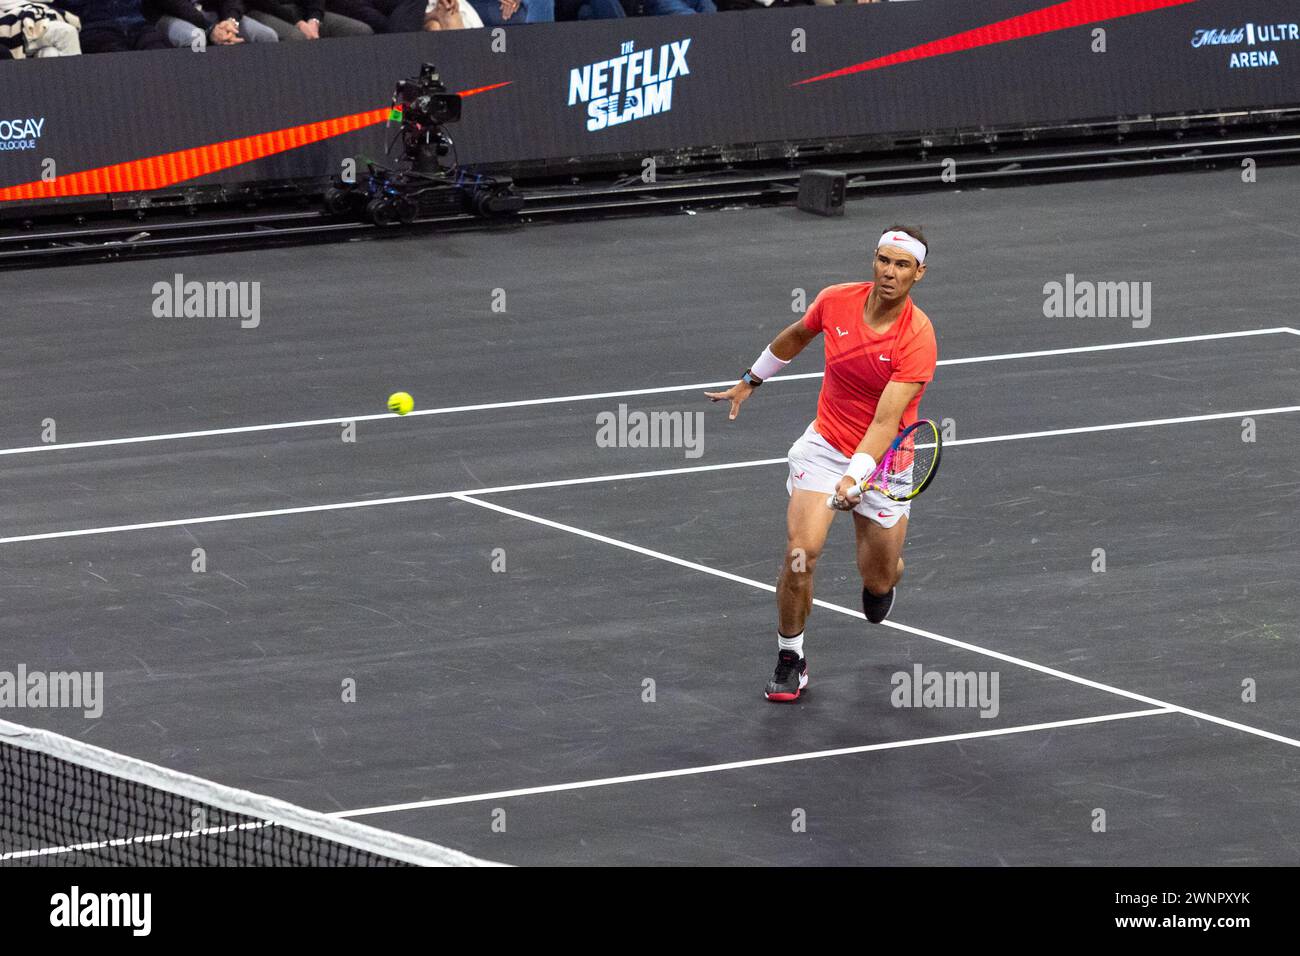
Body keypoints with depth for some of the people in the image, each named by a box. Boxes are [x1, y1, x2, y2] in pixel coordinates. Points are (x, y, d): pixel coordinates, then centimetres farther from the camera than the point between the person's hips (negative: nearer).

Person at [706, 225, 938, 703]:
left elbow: (885, 422, -31)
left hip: (882, 460, -2)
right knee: (801, 552, -19)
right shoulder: (836, 301, -12)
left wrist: (854, 477, -44)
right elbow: (796, 336, 13)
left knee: (878, 582, 9)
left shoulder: (918, 338, -24)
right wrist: (750, 381, 24)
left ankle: (883, 573, 50)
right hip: (824, 444, 2)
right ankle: (790, 660, 1)